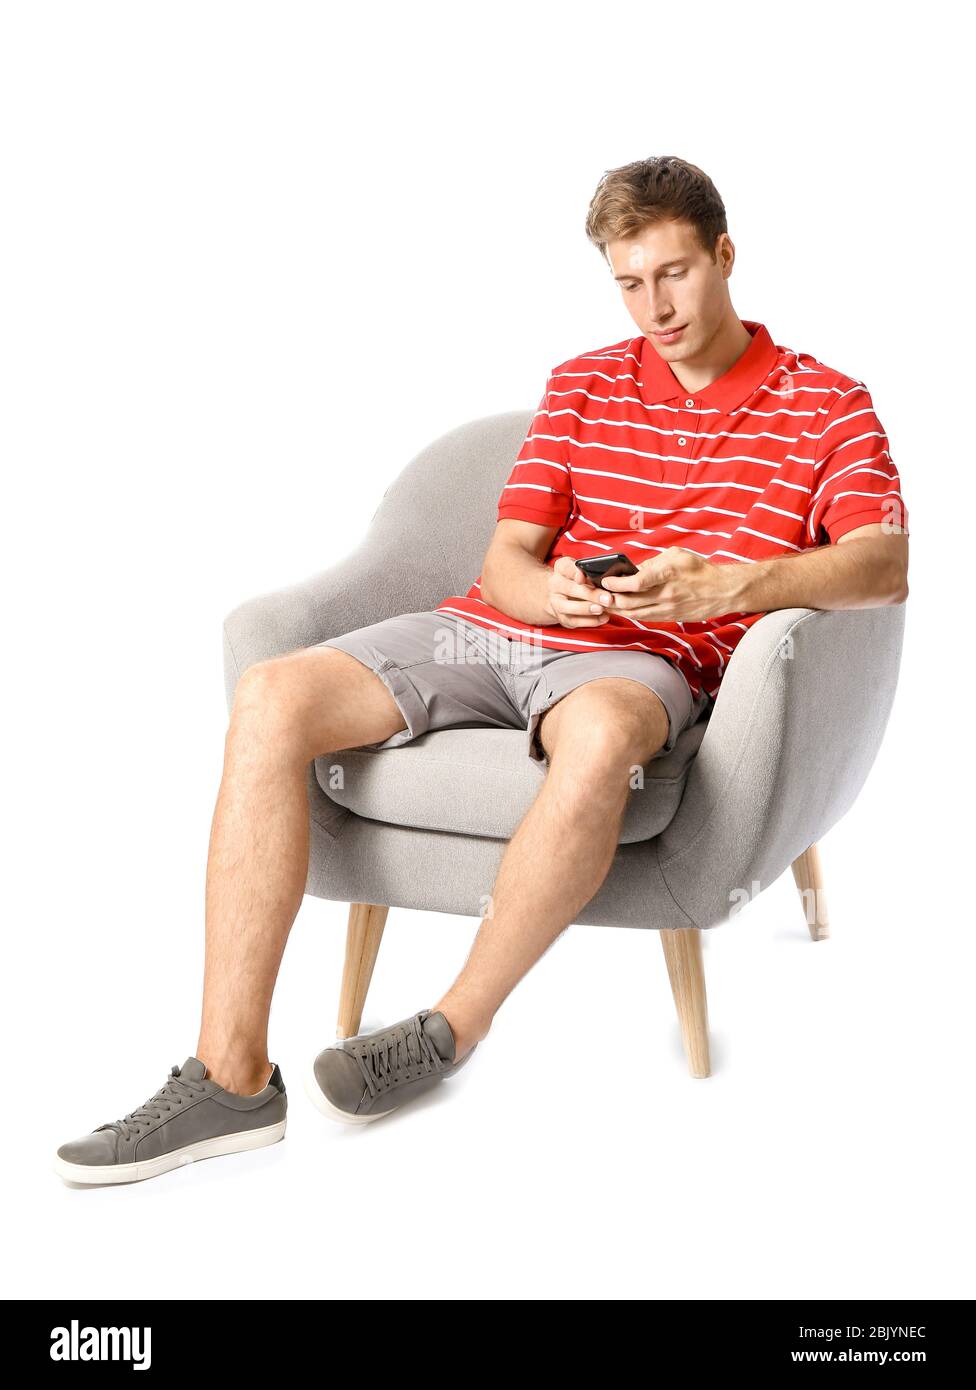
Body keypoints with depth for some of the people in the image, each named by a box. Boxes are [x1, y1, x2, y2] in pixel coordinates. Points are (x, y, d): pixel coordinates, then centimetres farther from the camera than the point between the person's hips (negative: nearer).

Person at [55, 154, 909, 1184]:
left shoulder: (827, 405, 10)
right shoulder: (585, 383, 21)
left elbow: (883, 568, -7)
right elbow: (506, 556, 13)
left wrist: (723, 585, -24)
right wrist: (550, 591, -12)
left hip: (645, 660, -4)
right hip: (489, 628, 4)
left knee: (598, 732, -43)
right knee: (271, 699, -20)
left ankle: (453, 1029, -21)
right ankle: (231, 1077, -22)